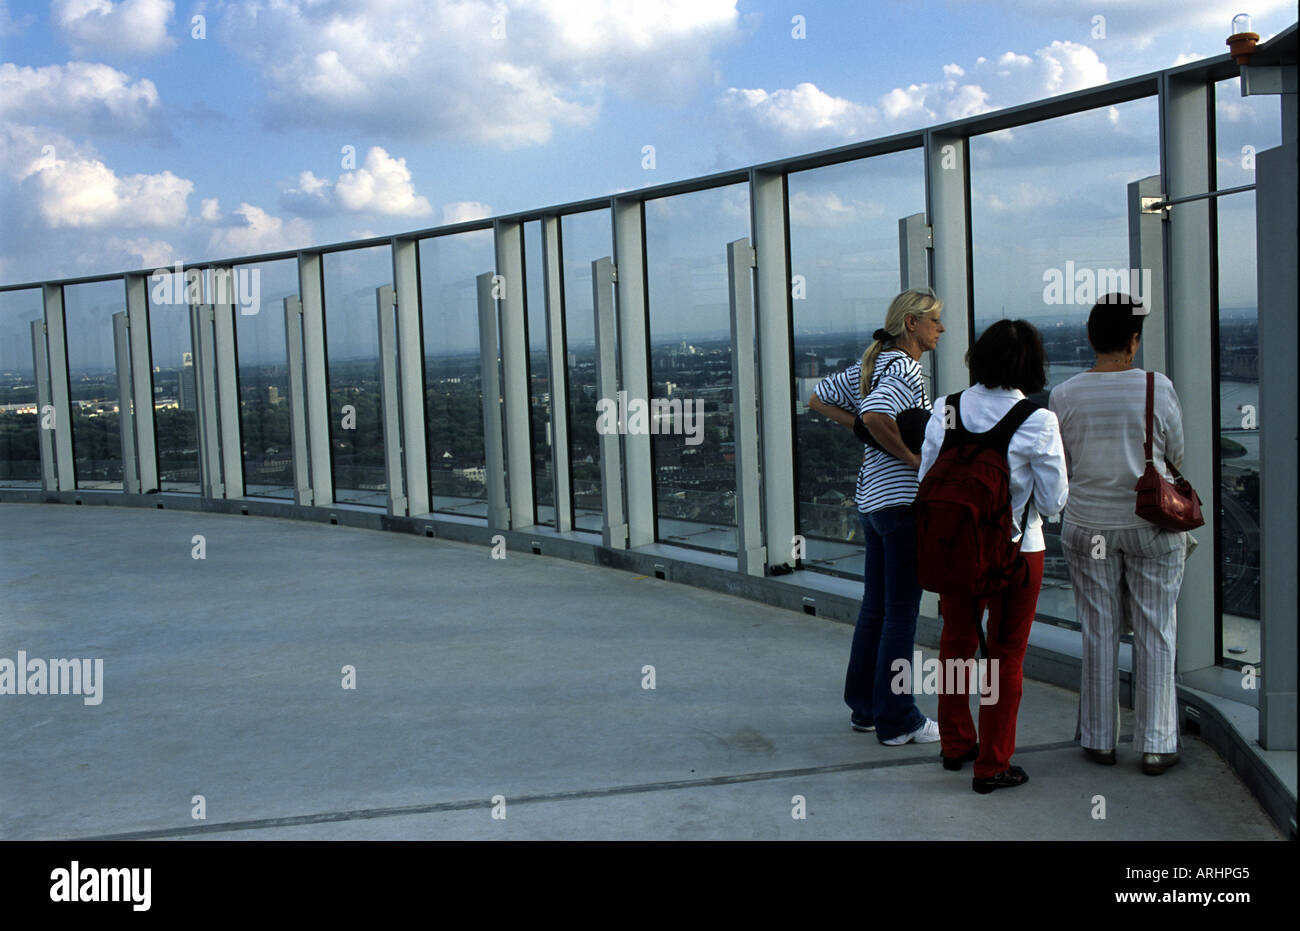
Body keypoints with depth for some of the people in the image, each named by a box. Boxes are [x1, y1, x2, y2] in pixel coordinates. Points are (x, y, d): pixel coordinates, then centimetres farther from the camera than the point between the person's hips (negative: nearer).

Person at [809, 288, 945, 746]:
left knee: (874, 607, 16)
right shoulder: (905, 370, -15)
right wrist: (916, 459, -21)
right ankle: (897, 721, 6)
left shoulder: (871, 365, 13)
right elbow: (876, 415, -33)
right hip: (901, 502, -10)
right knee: (901, 614, -2)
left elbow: (818, 399, 22)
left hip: (871, 498, 10)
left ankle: (865, 708, 26)